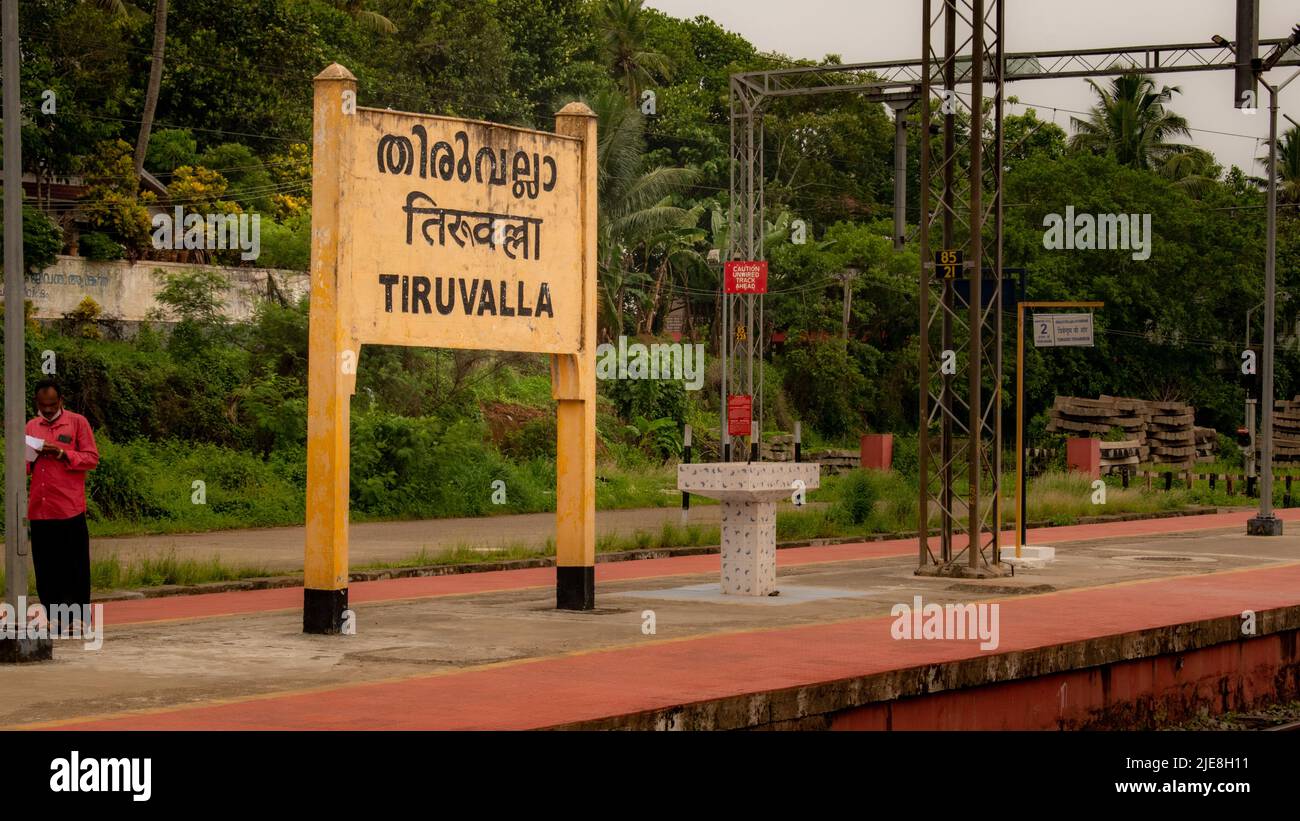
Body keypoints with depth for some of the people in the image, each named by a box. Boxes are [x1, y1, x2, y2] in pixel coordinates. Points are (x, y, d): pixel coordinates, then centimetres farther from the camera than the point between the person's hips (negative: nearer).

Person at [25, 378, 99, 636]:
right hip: (40, 509, 4)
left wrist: (62, 453, -14)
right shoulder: (31, 427, 16)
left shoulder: (77, 422, 2)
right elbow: (25, 467, 21)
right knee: (46, 569, 3)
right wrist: (29, 456, -2)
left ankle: (77, 618, 2)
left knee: (74, 566, -2)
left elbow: (92, 458, -2)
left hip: (70, 508, -4)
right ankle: (54, 620, 7)